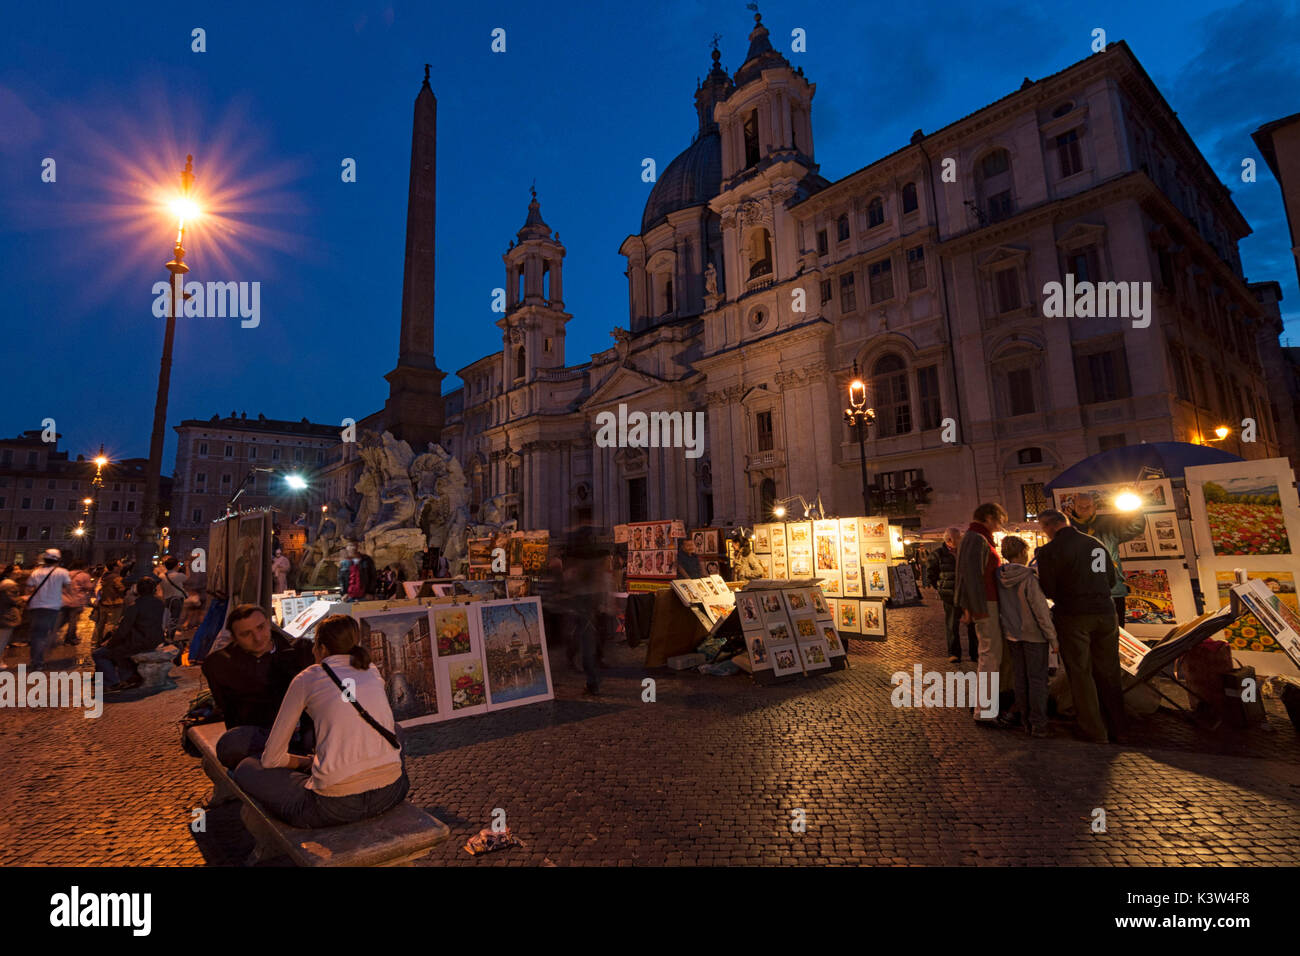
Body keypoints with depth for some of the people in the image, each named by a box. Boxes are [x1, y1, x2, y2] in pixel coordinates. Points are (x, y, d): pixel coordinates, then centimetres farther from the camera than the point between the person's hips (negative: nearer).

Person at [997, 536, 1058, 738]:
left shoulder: (999, 577, 0)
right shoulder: (1028, 578, -17)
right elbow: (1041, 610, -15)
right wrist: (1053, 638, -8)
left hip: (1011, 634, 5)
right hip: (1033, 634, -5)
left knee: (1020, 678, 12)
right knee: (1037, 679, 3)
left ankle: (1027, 720, 20)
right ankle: (1038, 725, 7)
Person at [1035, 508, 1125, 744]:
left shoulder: (1049, 551, -11)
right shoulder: (1097, 544, 8)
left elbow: (1047, 590, -10)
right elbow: (1111, 580, 17)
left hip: (1073, 618, -5)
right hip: (1105, 613, 6)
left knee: (1081, 674, 5)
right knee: (1108, 673, 15)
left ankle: (1096, 732, 10)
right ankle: (1117, 729, 24)